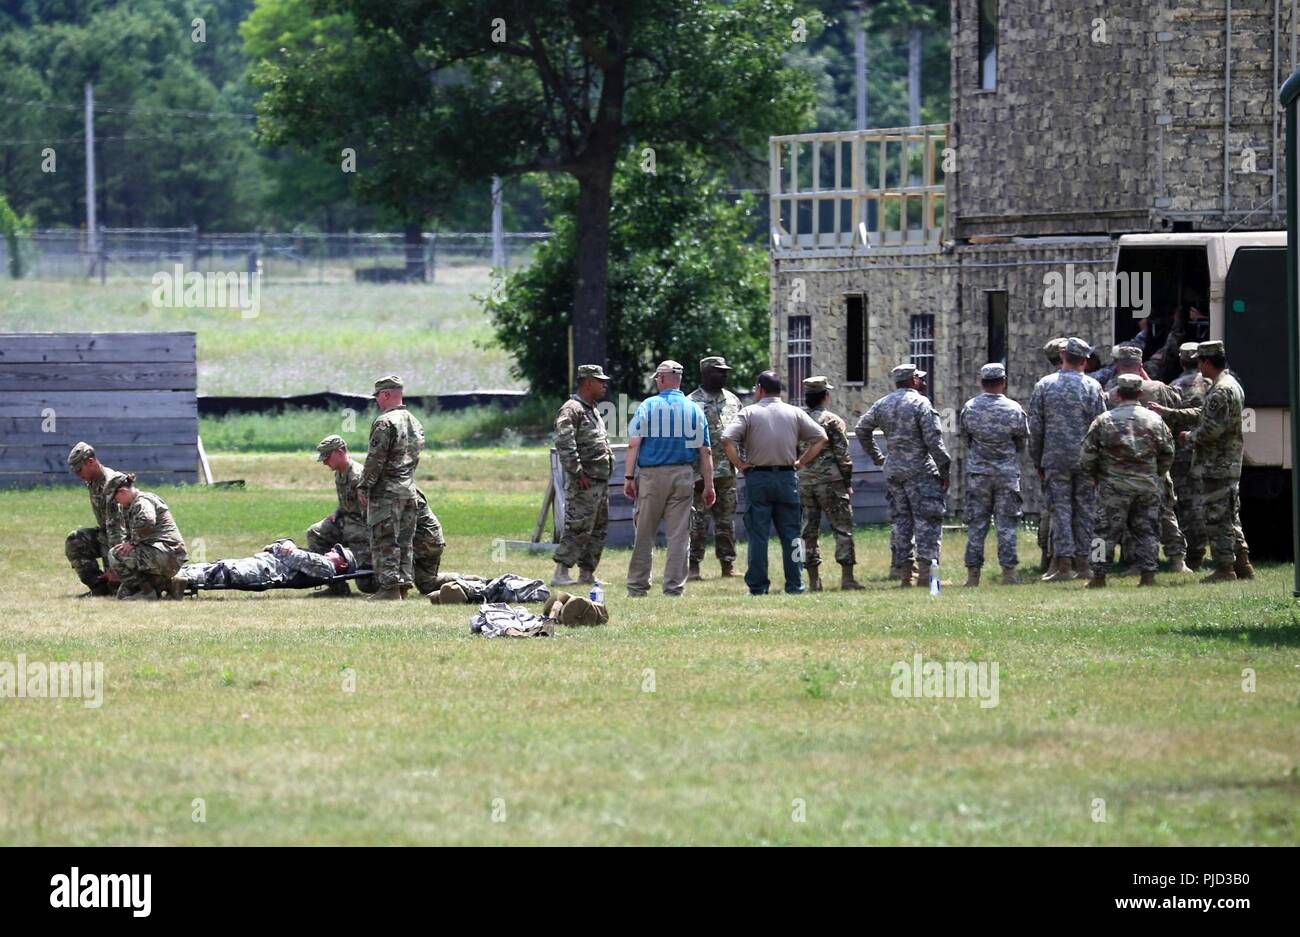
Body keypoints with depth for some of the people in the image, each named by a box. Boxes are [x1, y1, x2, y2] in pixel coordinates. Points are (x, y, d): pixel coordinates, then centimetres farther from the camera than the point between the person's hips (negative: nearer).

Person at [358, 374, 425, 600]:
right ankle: (404, 584, 12)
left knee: (385, 541, -6)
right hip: (409, 491, 8)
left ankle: (390, 588, -10)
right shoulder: (415, 423, 13)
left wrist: (363, 487, -9)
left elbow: (375, 460, -16)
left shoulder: (385, 422, -14)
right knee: (405, 541, 11)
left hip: (387, 491, -8)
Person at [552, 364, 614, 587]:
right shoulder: (571, 410, -11)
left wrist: (607, 472, 18)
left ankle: (587, 573, 17)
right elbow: (564, 444, -20)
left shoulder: (593, 410, 20)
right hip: (584, 483, -10)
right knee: (578, 527, -13)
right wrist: (578, 473, -21)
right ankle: (561, 573, -14)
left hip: (601, 481, 10)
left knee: (598, 529, 12)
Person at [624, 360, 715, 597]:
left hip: (652, 474, -2)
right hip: (683, 477, 2)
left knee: (644, 533, 5)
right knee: (679, 534, 4)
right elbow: (706, 451, 4)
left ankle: (637, 587, 7)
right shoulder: (694, 409, 6)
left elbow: (634, 444, -8)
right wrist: (709, 485, 7)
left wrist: (628, 477, -6)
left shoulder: (648, 406, -1)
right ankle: (674, 587, 1)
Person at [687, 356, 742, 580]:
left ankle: (728, 564, 13)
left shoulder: (732, 400, 13)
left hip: (728, 471, 5)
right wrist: (691, 470, -14)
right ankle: (693, 565, -1)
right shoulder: (692, 402, -5)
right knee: (698, 520, -4)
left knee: (726, 520, 9)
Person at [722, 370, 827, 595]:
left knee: (757, 535, 1)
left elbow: (727, 439, -14)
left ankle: (757, 586, 0)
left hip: (757, 477, -2)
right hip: (788, 477, 2)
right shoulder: (795, 413, 6)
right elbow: (821, 438, 3)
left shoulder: (749, 412, -2)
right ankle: (795, 585, 6)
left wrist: (739, 464, -4)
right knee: (791, 534, 7)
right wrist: (801, 462, 6)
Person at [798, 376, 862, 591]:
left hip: (803, 482, 5)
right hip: (830, 481, -5)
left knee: (809, 531, 8)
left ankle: (813, 580, 7)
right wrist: (847, 483, 0)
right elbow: (842, 455, -7)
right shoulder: (833, 421, -7)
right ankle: (847, 577, -8)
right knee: (843, 528, -1)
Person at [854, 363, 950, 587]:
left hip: (893, 470, 6)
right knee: (927, 521, -3)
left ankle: (904, 573, 8)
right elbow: (933, 440, -14)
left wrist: (876, 456, 27)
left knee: (900, 521, 10)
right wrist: (944, 468, -8)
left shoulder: (882, 405, 9)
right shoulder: (920, 403, -10)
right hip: (920, 471, -6)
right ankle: (925, 570, -13)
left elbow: (861, 429, 18)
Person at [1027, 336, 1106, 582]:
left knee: (1060, 509, 1)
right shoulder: (1092, 387, -3)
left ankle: (1063, 564, -4)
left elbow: (1035, 428, 2)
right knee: (1085, 509, 7)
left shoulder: (1044, 385, 1)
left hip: (1056, 458, 0)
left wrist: (1037, 461, 10)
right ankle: (1082, 562, 7)